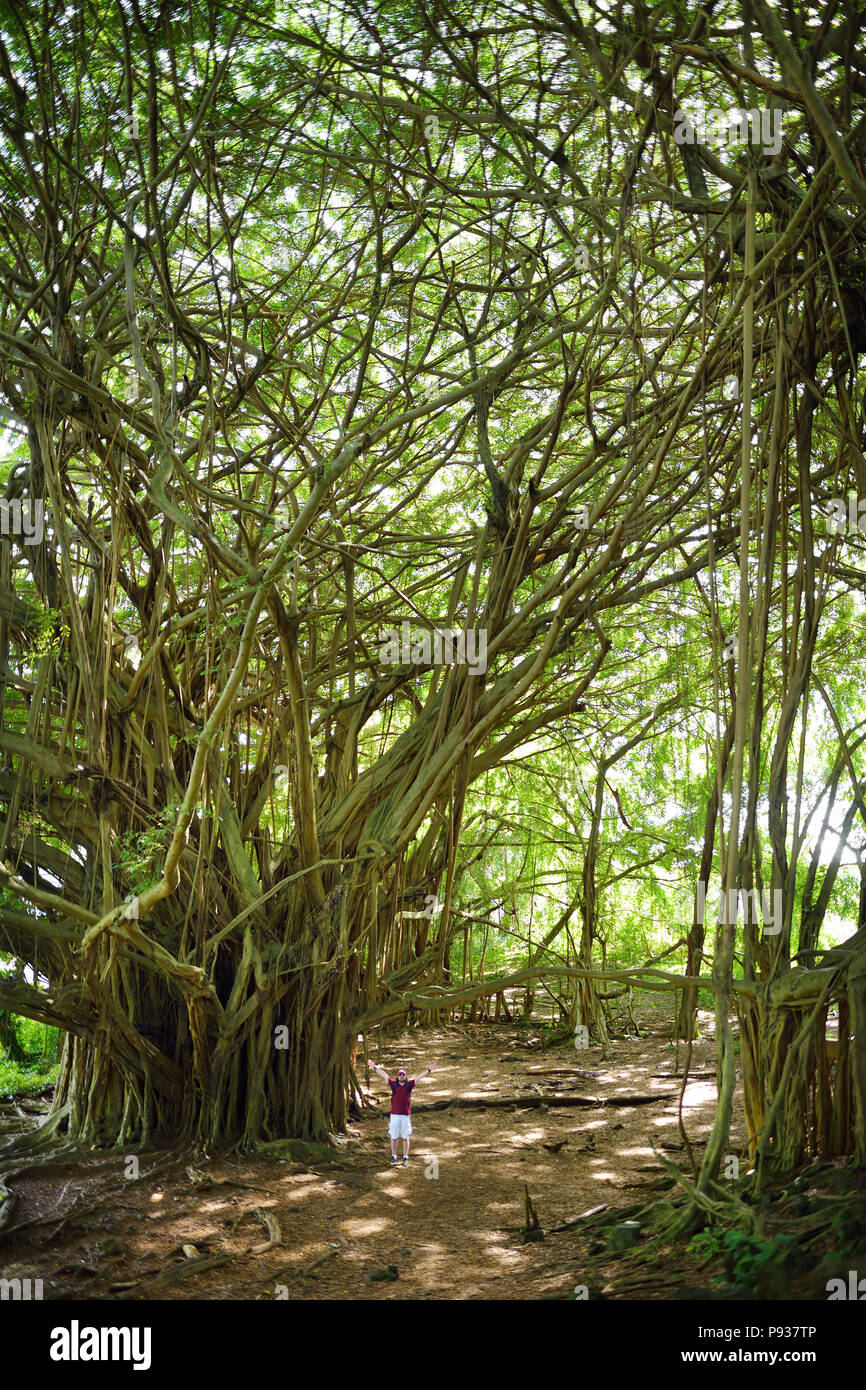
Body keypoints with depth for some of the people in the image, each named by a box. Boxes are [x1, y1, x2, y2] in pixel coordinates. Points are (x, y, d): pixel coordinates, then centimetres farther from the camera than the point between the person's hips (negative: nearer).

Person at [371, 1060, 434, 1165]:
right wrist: (375, 1068, 9)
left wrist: (429, 1071, -9)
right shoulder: (393, 1084, 6)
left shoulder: (409, 1085, 5)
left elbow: (420, 1077, -1)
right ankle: (393, 1157, 18)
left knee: (405, 1138, 5)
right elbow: (383, 1074, 8)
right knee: (394, 1137, 6)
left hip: (406, 1115, 0)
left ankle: (405, 1158, 14)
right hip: (394, 1115, 0)